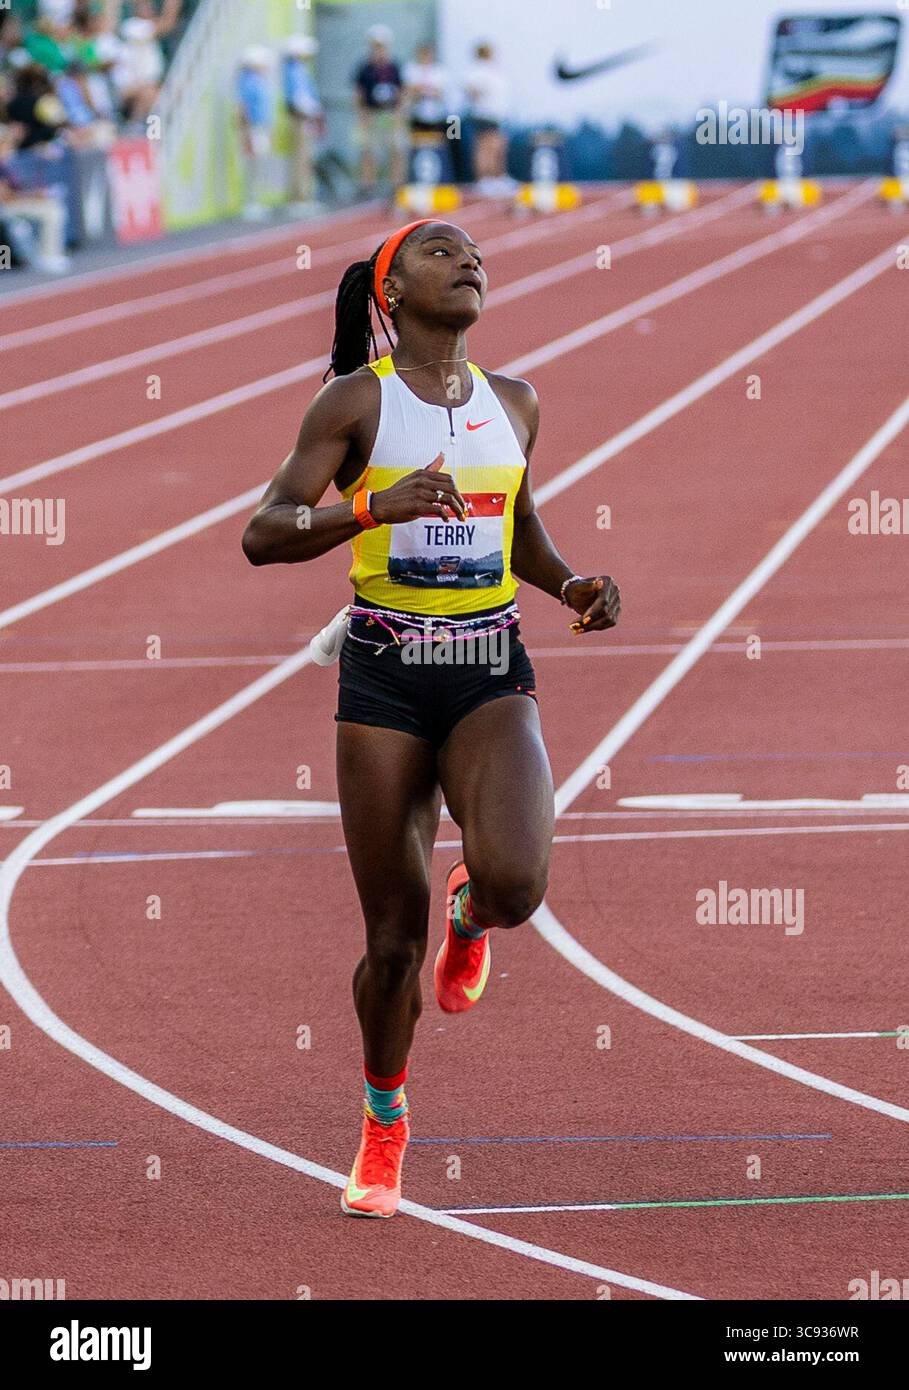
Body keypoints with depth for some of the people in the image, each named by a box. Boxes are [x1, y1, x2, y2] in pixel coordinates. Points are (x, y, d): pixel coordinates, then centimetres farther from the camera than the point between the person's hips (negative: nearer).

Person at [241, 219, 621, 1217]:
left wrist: (570, 584, 7)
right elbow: (263, 535, -10)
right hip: (387, 681, -2)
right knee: (393, 935, 1)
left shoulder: (512, 404, 10)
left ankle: (470, 918, 16)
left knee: (514, 881, -24)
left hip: (491, 675, 2)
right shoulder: (357, 399, -3)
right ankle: (383, 1124, 26)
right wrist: (377, 507, -26)